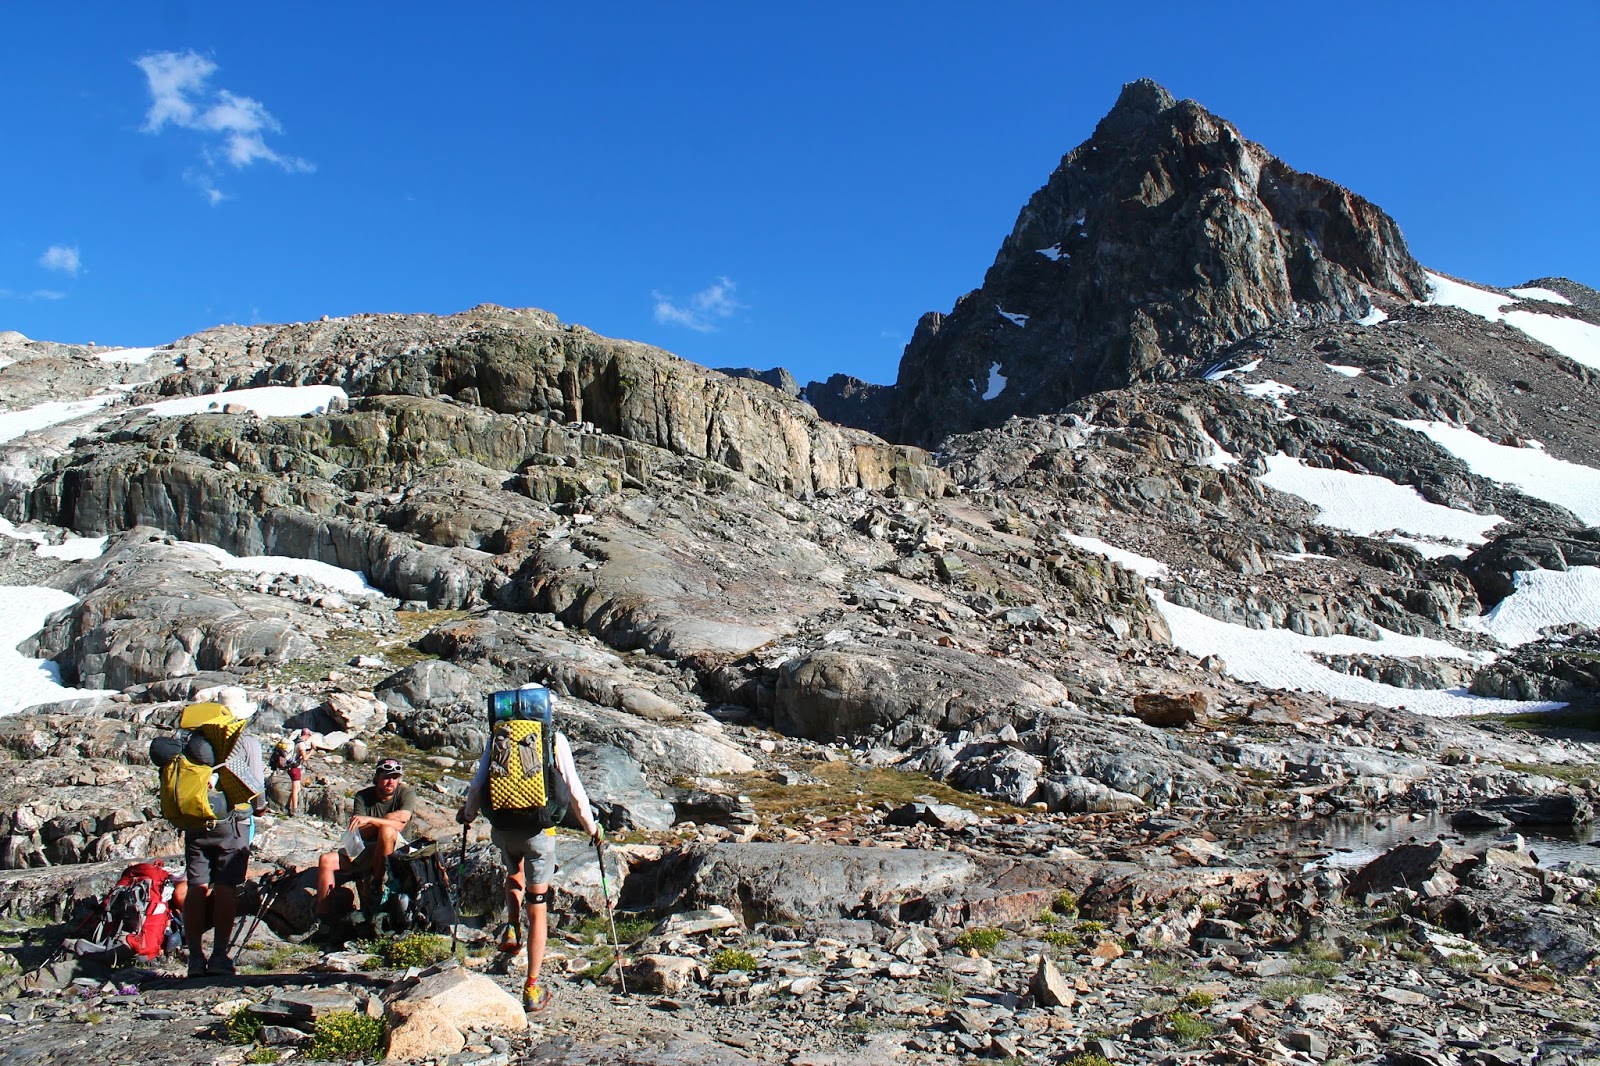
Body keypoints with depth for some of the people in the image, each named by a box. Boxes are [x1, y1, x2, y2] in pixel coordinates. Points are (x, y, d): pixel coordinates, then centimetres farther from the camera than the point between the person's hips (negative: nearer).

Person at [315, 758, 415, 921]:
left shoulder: (405, 793, -7)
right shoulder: (363, 797, 0)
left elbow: (400, 823, -24)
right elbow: (361, 834, -11)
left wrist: (369, 820, -33)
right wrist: (389, 818, -21)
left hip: (395, 849, -4)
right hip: (365, 849, 4)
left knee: (387, 830, -36)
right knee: (326, 861, -16)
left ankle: (375, 886, -22)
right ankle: (323, 918, -13)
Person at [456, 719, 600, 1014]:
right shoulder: (555, 740, -2)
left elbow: (478, 785, 3)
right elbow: (574, 790, -1)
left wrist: (468, 813, 24)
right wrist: (591, 827, 13)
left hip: (503, 830, 2)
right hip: (539, 832, -2)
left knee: (514, 874, 36)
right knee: (538, 911, 9)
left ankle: (512, 928, 12)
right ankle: (532, 989, 11)